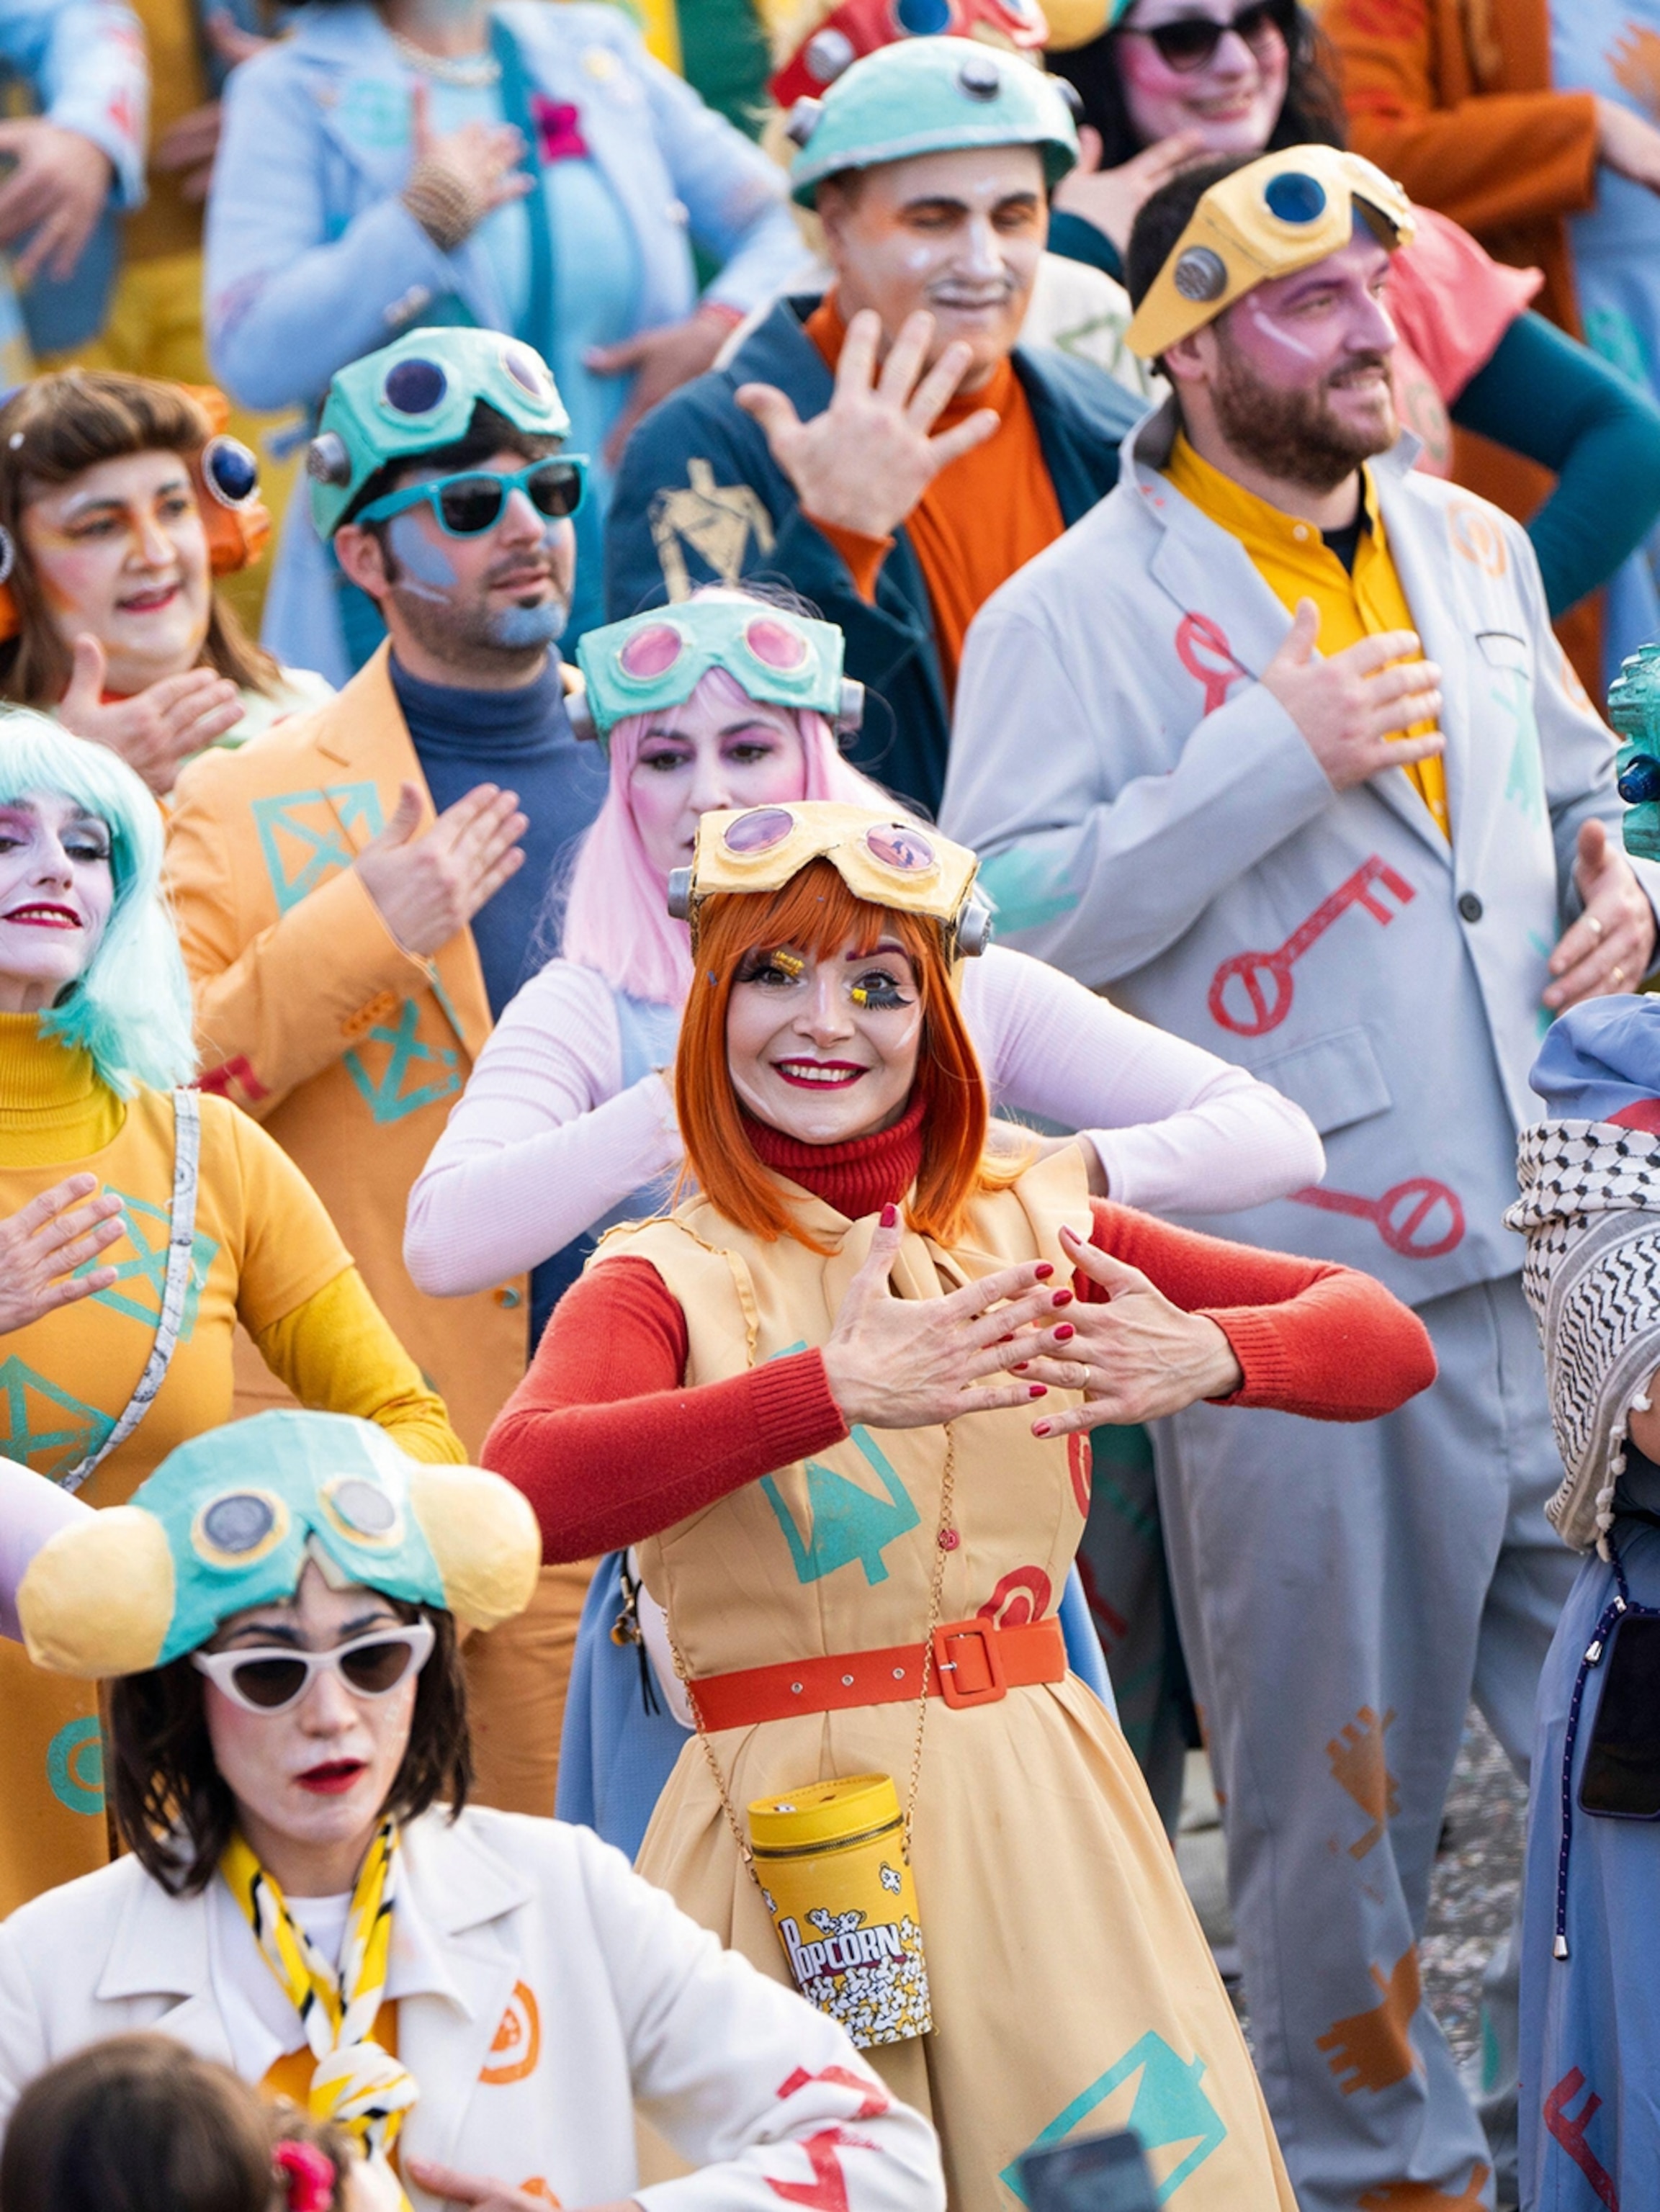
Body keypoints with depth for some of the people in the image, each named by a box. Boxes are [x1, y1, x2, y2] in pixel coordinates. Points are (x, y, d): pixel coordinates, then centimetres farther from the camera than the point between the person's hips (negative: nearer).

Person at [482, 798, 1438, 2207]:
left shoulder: (1036, 1232, 8)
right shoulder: (665, 1282, -2)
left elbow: (1390, 1343, 5)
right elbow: (523, 1494, -23)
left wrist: (1208, 1356, -17)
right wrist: (834, 1390, -32)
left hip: (1041, 1821, 3)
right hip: (793, 1849, -3)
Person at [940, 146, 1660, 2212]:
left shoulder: (1474, 549, 14)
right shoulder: (1077, 612, -6)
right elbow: (1010, 921, -16)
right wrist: (1273, 758, -20)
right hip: (1294, 1286, -5)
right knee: (1336, 1771, 4)